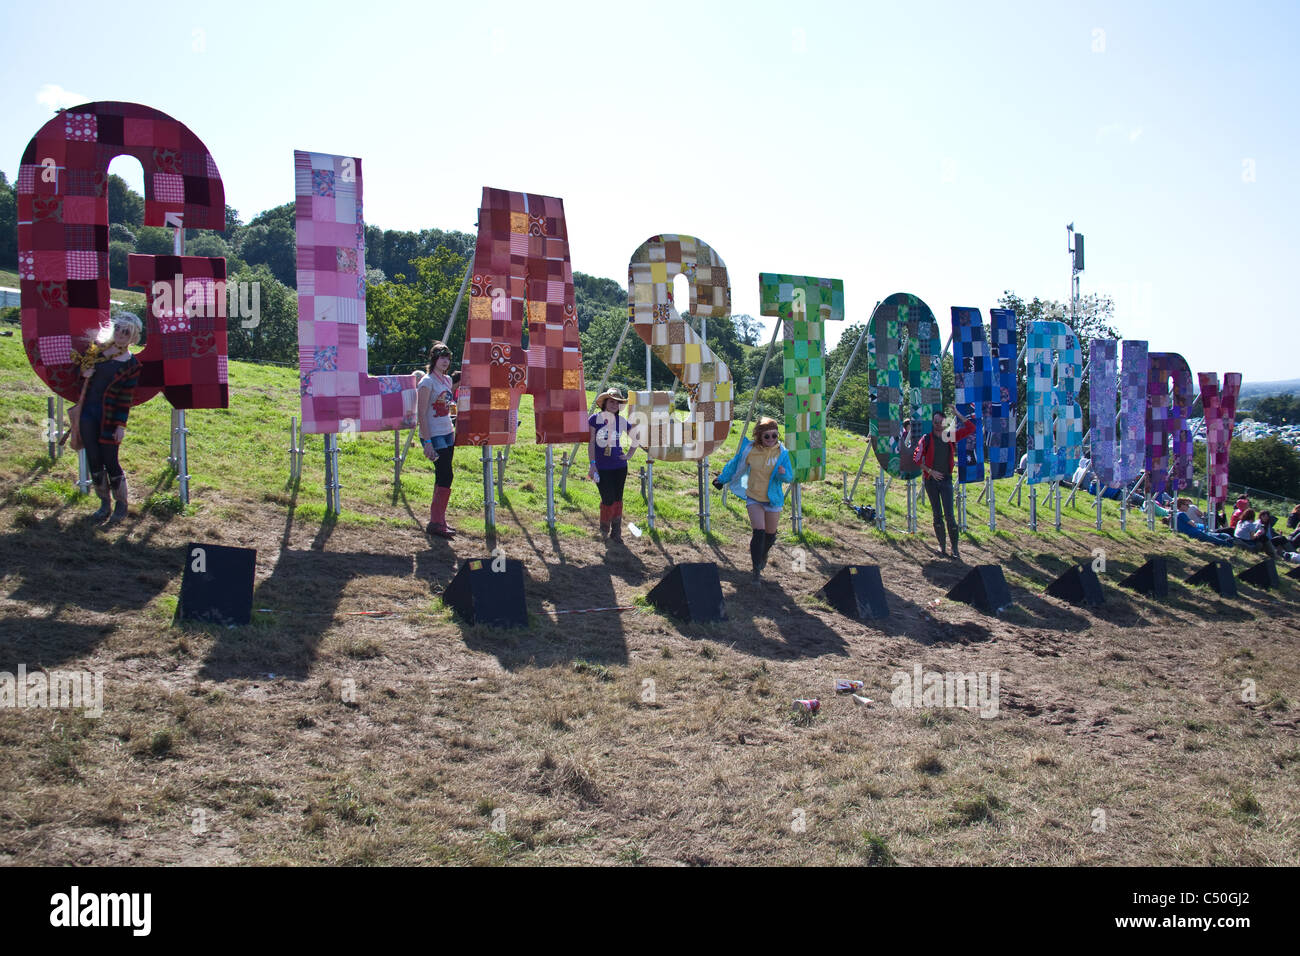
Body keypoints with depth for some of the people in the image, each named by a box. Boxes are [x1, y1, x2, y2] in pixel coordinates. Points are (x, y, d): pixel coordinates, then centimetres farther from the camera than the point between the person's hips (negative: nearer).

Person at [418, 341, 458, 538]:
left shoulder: (448, 380, 12)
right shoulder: (427, 381, -11)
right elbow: (422, 413, -15)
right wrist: (427, 442, -20)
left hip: (448, 434, 8)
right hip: (433, 436, -8)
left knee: (442, 478, 8)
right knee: (445, 477, -11)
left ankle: (439, 521, 14)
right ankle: (435, 523, -5)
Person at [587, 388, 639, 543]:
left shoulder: (621, 421, 5)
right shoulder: (595, 419, -4)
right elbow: (591, 443, -4)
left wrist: (630, 454, 10)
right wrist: (592, 464, -8)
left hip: (619, 466, 3)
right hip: (601, 468, -3)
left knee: (617, 499, 6)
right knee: (608, 500, -7)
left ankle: (616, 533, 14)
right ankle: (604, 530, 17)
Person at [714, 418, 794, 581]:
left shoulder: (782, 453, -8)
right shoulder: (750, 450, -9)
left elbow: (790, 477, -6)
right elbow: (734, 465, 9)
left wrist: (783, 474, -29)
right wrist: (721, 479, 20)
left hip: (773, 499, 1)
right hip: (754, 498, -1)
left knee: (770, 534, 14)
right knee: (759, 532, -16)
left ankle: (763, 555, 47)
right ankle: (757, 570, -9)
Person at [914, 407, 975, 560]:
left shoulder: (951, 437, 4)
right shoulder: (926, 439, 0)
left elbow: (970, 428, 2)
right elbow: (916, 458, -2)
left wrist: (956, 413, -3)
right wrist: (930, 471, -10)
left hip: (946, 480, 0)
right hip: (931, 480, 0)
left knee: (949, 515, -7)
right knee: (937, 515, 7)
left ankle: (955, 549, -2)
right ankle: (942, 546, 16)